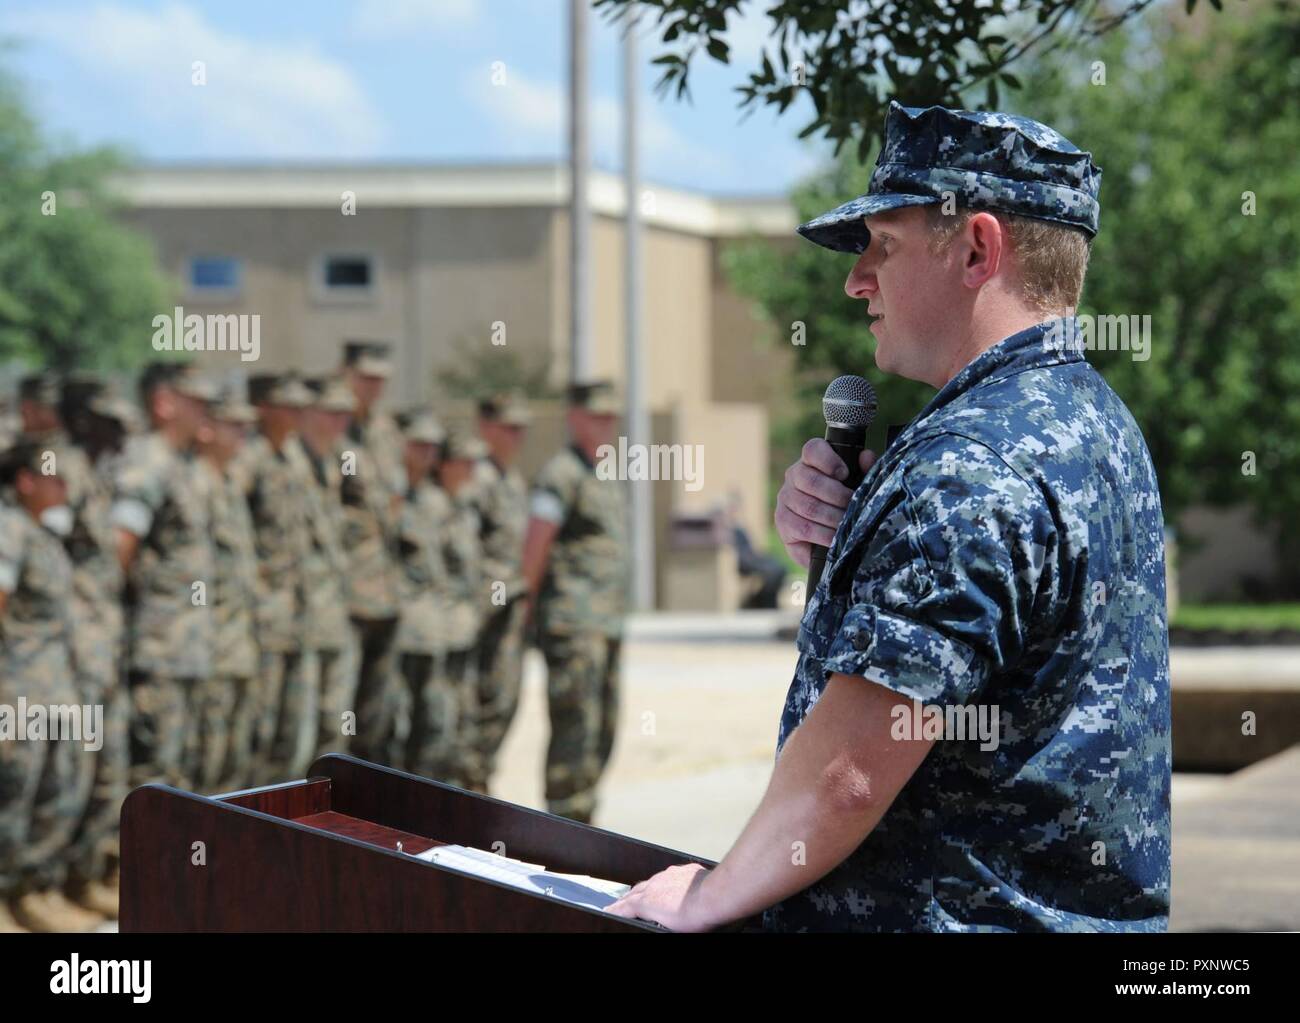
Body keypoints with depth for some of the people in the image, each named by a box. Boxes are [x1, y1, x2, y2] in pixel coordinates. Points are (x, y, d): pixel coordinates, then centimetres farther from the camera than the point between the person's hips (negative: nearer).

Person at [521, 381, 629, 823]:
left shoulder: (612, 477, 18)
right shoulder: (562, 472, -12)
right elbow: (535, 543, -17)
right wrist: (531, 599, -7)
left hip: (608, 621, 9)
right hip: (572, 621, -9)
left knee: (603, 727, 11)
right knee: (575, 724, -10)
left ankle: (581, 822, 19)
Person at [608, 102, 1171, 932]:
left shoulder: (970, 468, -23)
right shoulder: (1093, 418, 10)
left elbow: (846, 777, -25)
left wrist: (708, 899, -10)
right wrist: (837, 541, -1)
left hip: (948, 914, -10)